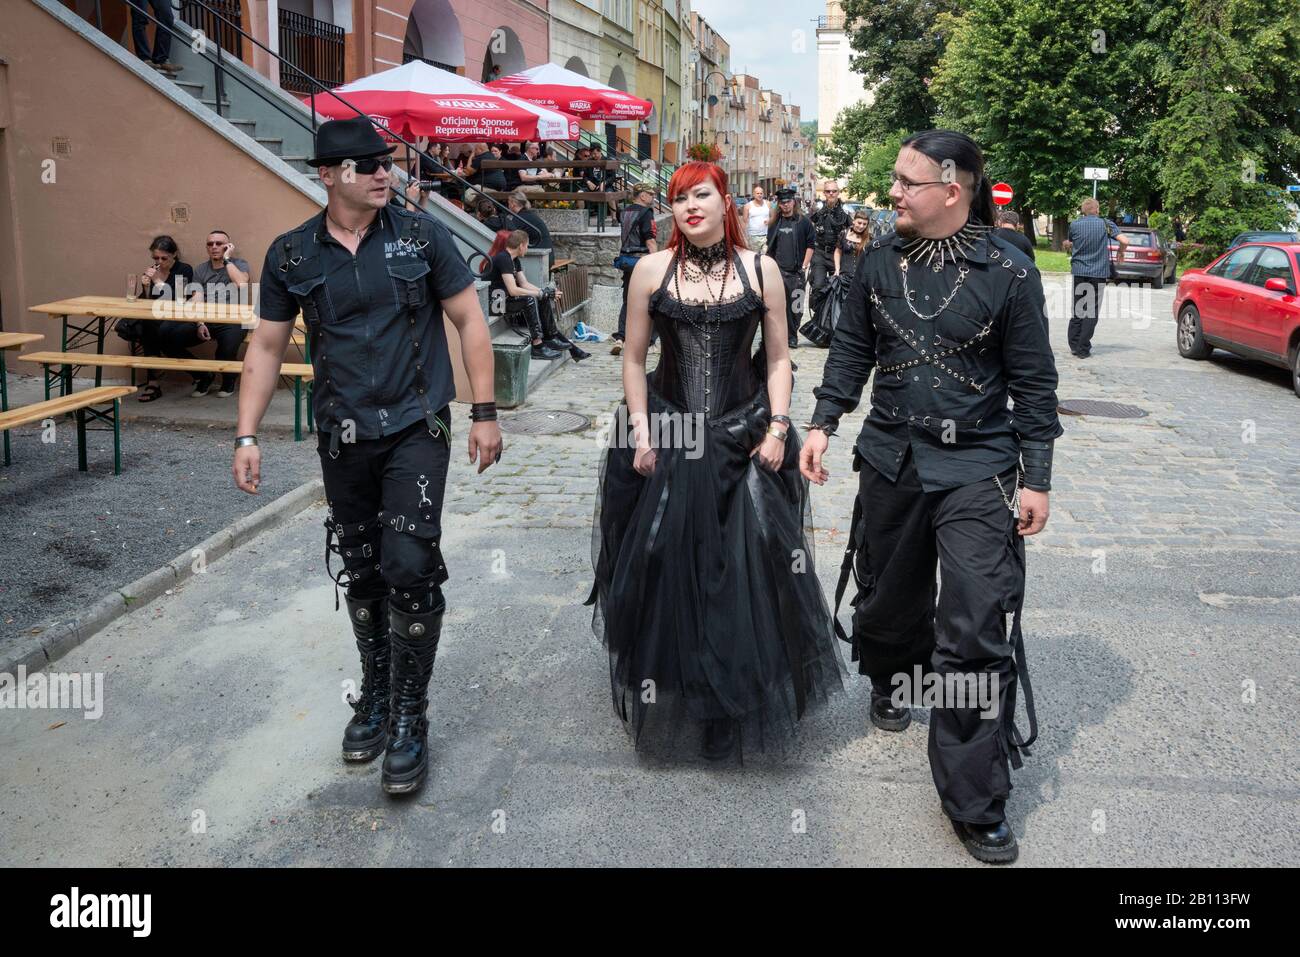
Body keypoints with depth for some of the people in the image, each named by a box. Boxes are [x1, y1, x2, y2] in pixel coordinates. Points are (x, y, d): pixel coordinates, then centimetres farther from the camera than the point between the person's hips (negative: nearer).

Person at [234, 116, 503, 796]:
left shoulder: (421, 235, -3)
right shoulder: (291, 255, 2)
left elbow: (469, 320, 0)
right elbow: (266, 349, 7)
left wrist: (485, 413, -5)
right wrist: (246, 436, 1)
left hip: (415, 429, -2)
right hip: (342, 437, 3)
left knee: (409, 567, -12)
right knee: (360, 573, 12)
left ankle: (408, 716, 5)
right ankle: (374, 695, 32)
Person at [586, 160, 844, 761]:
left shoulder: (760, 270, 3)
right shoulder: (651, 270, 2)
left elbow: (778, 359, 5)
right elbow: (633, 361, 5)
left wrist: (777, 429, -5)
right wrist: (641, 432, -3)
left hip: (744, 439, 0)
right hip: (666, 439, 0)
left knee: (749, 572, 0)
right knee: (665, 569, 5)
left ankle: (736, 703, 20)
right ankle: (670, 695, 25)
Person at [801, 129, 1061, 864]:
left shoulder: (1009, 272, -9)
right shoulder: (880, 260, 2)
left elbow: (1033, 381, -4)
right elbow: (852, 349, 11)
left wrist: (1036, 478, -4)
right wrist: (824, 423, 3)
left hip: (977, 468, -4)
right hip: (891, 458, 4)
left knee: (977, 631, -7)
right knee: (888, 595, 19)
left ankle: (975, 802, 5)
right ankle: (894, 678, 53)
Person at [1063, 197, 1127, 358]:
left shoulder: (1074, 225, 0)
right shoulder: (1106, 224, -3)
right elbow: (1124, 241, -9)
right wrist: (1120, 254, 9)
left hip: (1078, 272, 2)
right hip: (1098, 273, -2)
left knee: (1077, 309, 13)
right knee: (1092, 312, 2)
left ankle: (1074, 346, 12)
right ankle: (1083, 349, -2)